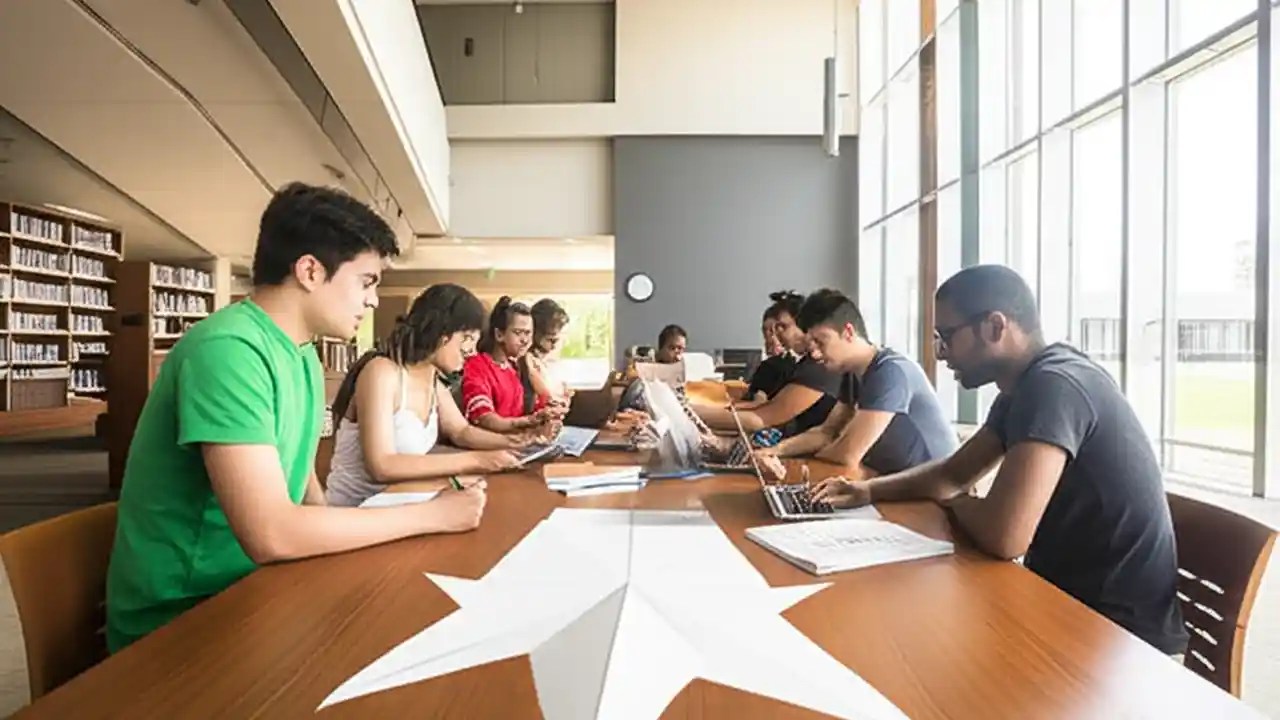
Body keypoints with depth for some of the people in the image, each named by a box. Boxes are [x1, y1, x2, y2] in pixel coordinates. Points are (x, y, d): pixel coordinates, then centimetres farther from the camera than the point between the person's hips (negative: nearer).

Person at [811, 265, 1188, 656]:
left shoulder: (1054, 384, -27)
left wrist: (954, 504, -11)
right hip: (1069, 599, 8)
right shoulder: (1022, 388, 5)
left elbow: (1003, 535, -35)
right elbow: (955, 473, 14)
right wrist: (869, 491, 0)